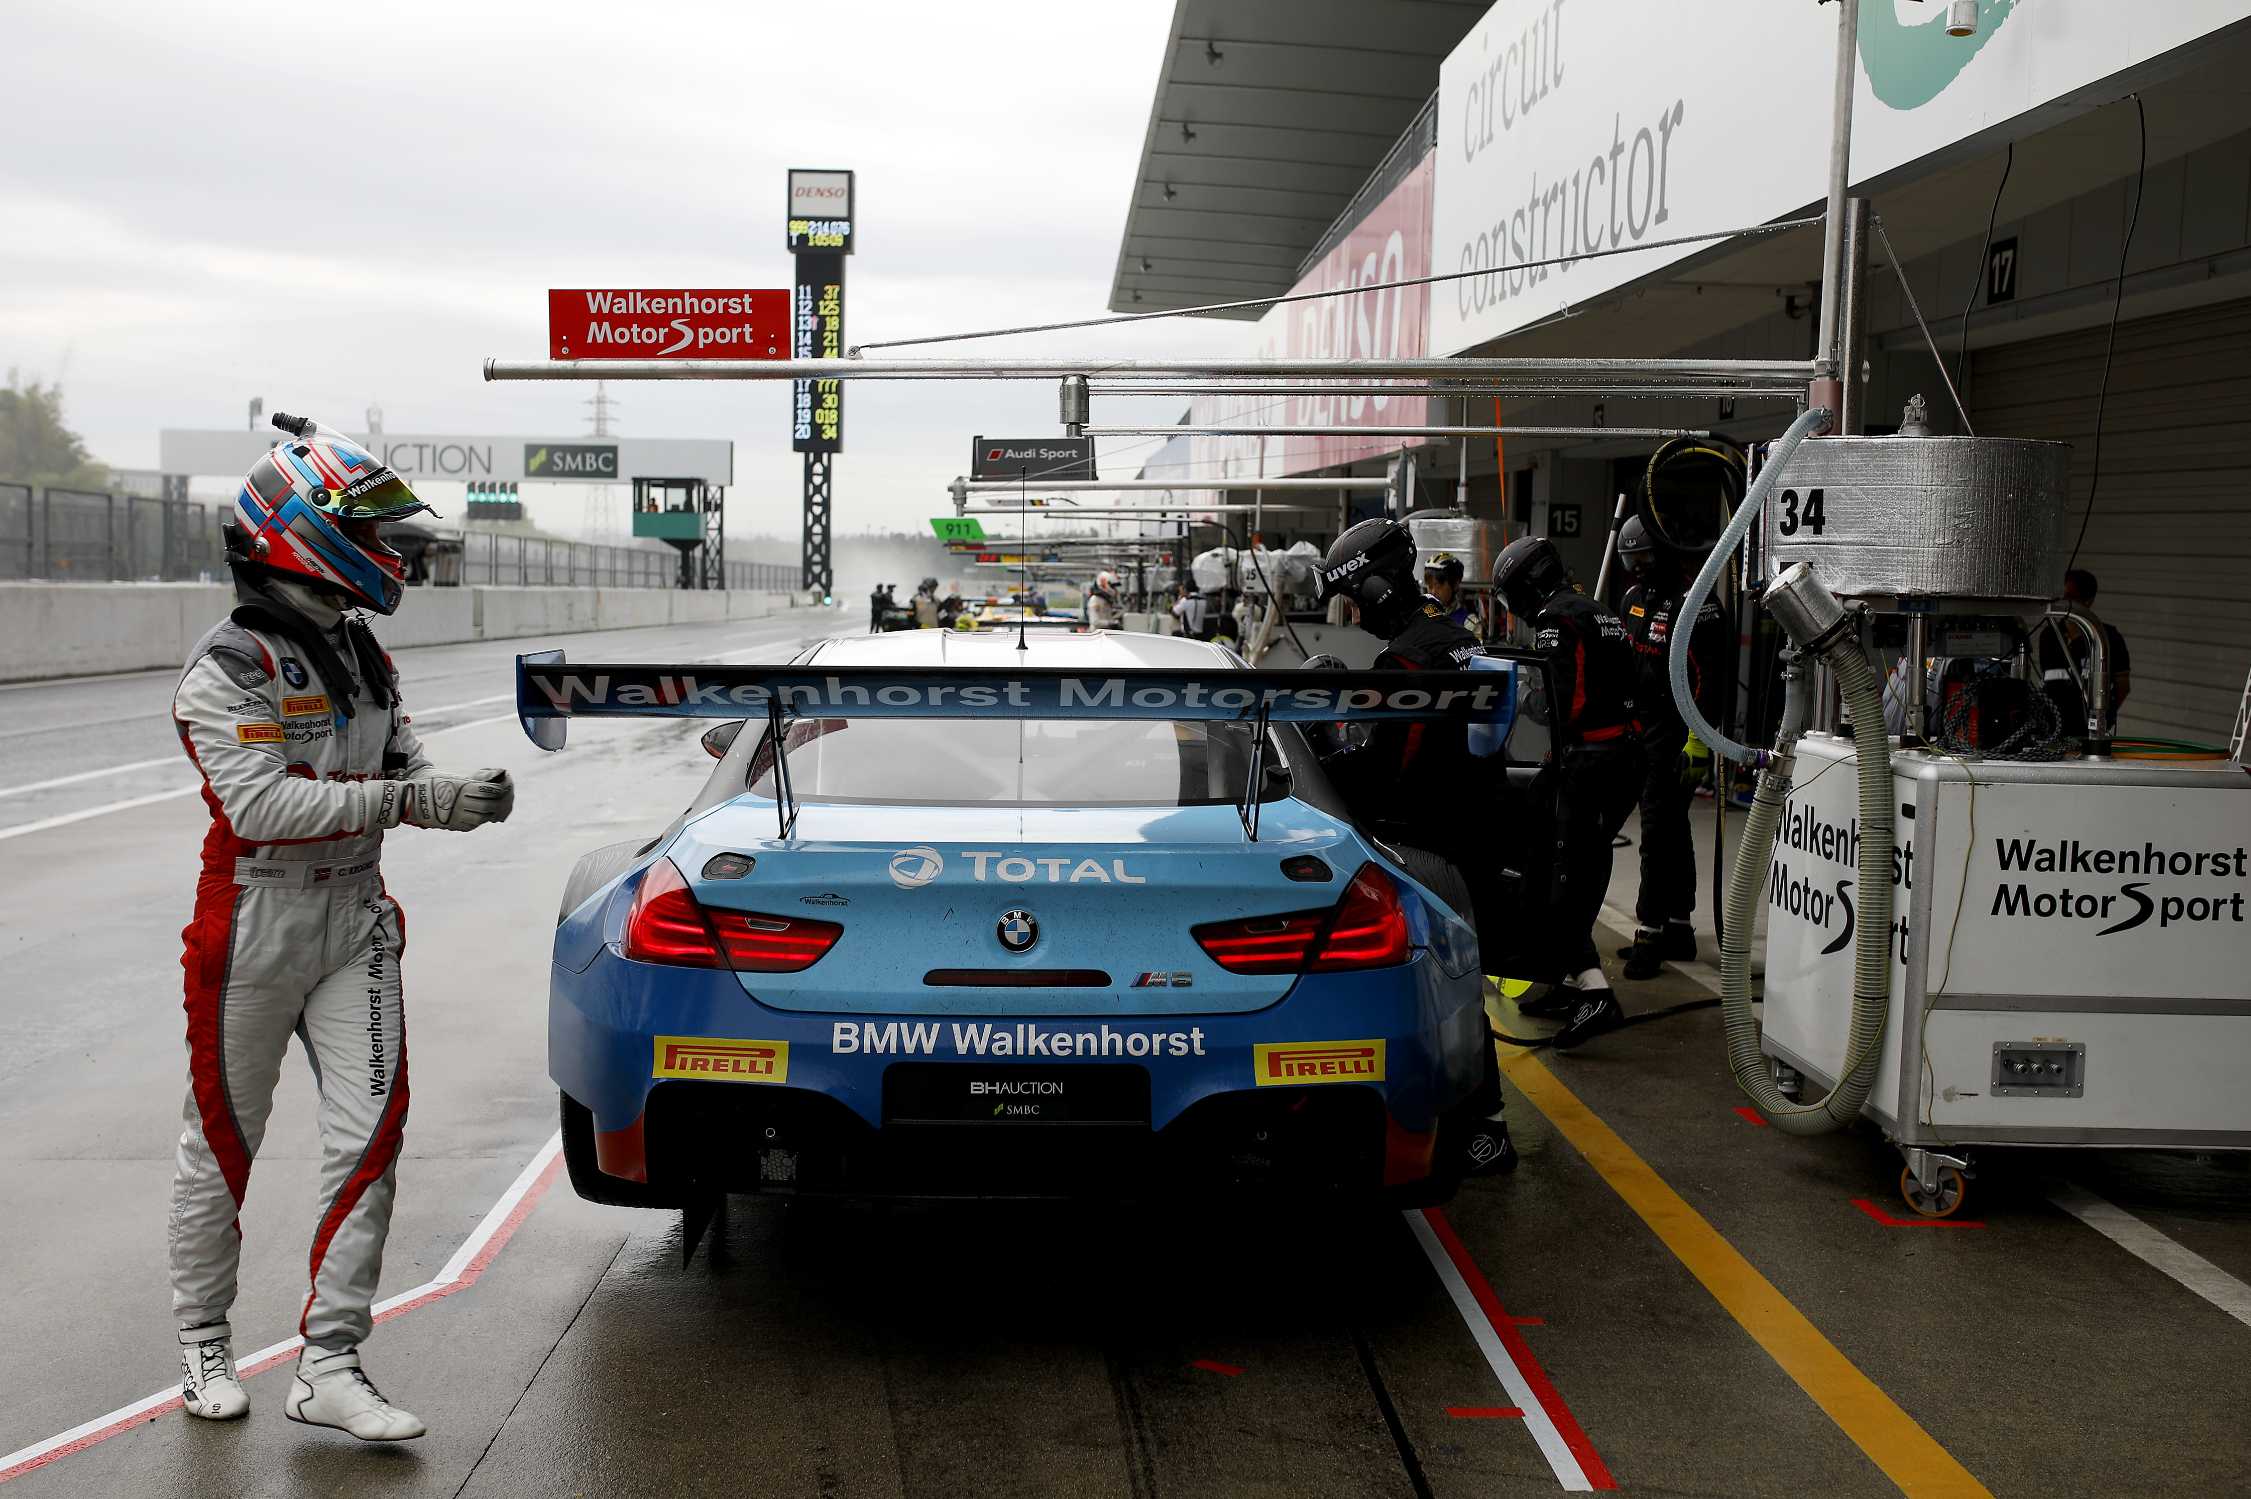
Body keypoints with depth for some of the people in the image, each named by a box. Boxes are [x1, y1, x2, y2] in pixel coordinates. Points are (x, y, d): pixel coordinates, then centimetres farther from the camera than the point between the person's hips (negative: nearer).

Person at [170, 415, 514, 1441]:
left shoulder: (360, 653, 11)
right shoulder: (228, 665, -13)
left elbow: (403, 764, 14)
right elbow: (261, 805, -24)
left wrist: (462, 796, -10)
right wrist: (410, 800, -30)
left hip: (355, 922, 6)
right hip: (255, 925, -6)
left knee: (370, 1134, -3)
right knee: (222, 1146, 9)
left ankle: (328, 1366, 4)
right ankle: (203, 1348, 26)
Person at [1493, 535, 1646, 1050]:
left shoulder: (1555, 619, -7)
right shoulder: (1603, 615, 22)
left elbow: (1564, 699, -15)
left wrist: (1552, 768, -11)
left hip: (1589, 760, -10)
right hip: (1629, 757, 10)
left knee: (1564, 878, -10)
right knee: (1587, 872, 16)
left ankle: (1594, 993, -21)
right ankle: (1575, 979, 23)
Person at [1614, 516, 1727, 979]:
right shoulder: (1634, 597, 14)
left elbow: (1708, 675, -20)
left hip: (1675, 730, -9)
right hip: (1640, 728, 9)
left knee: (1660, 829, -10)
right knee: (1669, 827, 15)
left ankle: (1650, 932, -7)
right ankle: (1678, 928, 24)